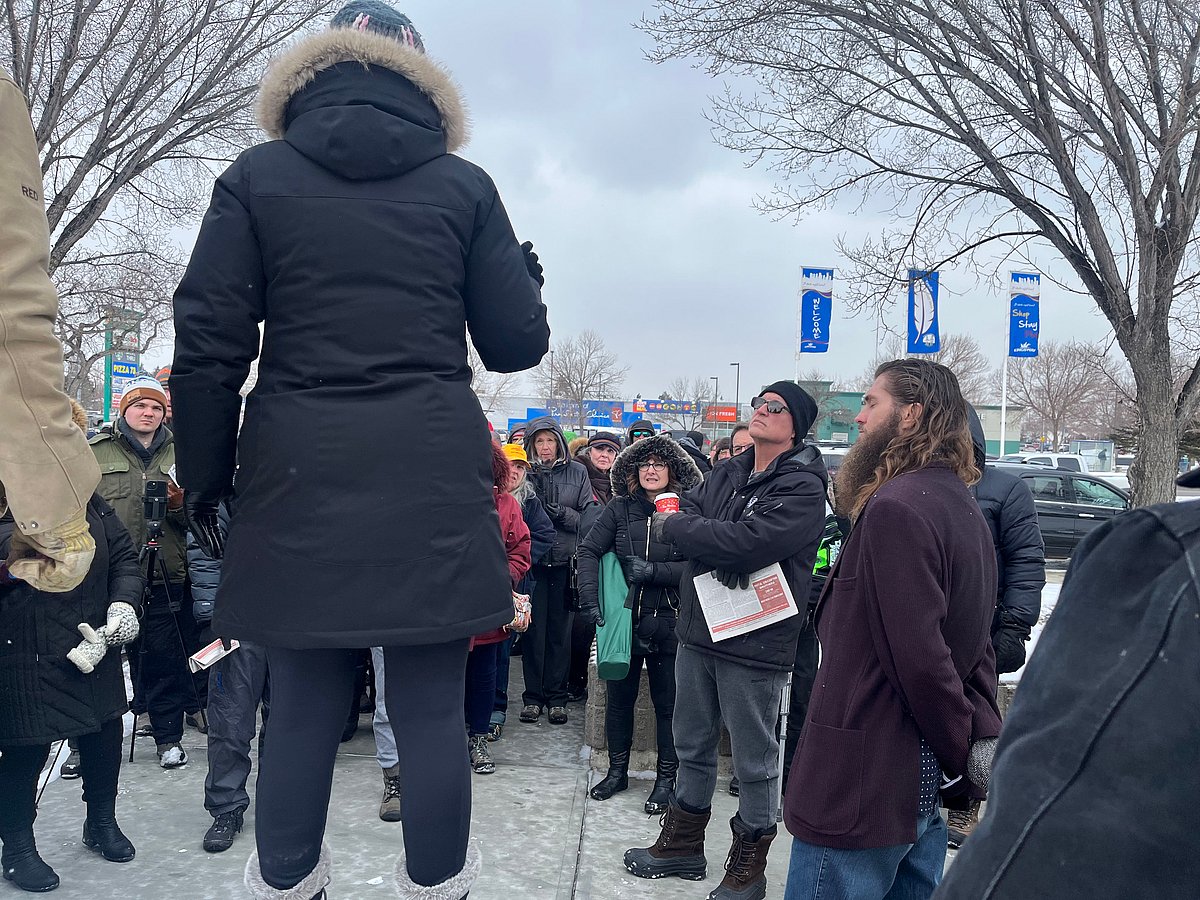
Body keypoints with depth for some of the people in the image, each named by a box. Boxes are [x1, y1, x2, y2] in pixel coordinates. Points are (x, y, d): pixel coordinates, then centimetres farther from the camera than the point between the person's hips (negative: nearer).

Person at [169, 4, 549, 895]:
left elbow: (208, 344, 2)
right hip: (433, 480, 0)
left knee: (304, 710, 10)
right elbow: (518, 344, 6)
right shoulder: (464, 185, 7)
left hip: (300, 482, 1)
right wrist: (524, 268, 26)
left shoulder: (258, 176, 7)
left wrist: (205, 476, 11)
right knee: (432, 711, 6)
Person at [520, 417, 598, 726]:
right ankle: (533, 695, 15)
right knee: (534, 628, 3)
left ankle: (556, 696, 17)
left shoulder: (577, 473, 6)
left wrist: (560, 514, -13)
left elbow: (589, 518, 1)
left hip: (565, 561, 1)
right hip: (533, 560, -1)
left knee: (560, 628, 6)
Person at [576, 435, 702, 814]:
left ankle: (666, 778, 22)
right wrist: (589, 600, -14)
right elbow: (588, 551, -4)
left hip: (668, 622, -2)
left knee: (667, 702, 7)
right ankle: (617, 771, 31)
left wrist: (653, 571, -19)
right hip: (623, 618, 2)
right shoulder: (620, 509, 0)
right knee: (619, 697, 14)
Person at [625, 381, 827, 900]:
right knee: (693, 745, 19)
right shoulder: (726, 473, 12)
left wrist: (675, 525, -12)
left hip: (754, 643, -7)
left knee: (755, 761, 7)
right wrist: (728, 561, -14)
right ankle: (683, 844, 37)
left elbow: (745, 542, -24)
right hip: (698, 632, 7)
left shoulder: (803, 488, -13)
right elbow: (684, 518, 4)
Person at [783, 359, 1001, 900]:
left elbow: (919, 656, -23)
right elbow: (975, 647, 15)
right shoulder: (963, 509, 12)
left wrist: (962, 757, -11)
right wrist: (984, 734, 8)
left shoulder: (896, 507, -20)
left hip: (859, 788, -10)